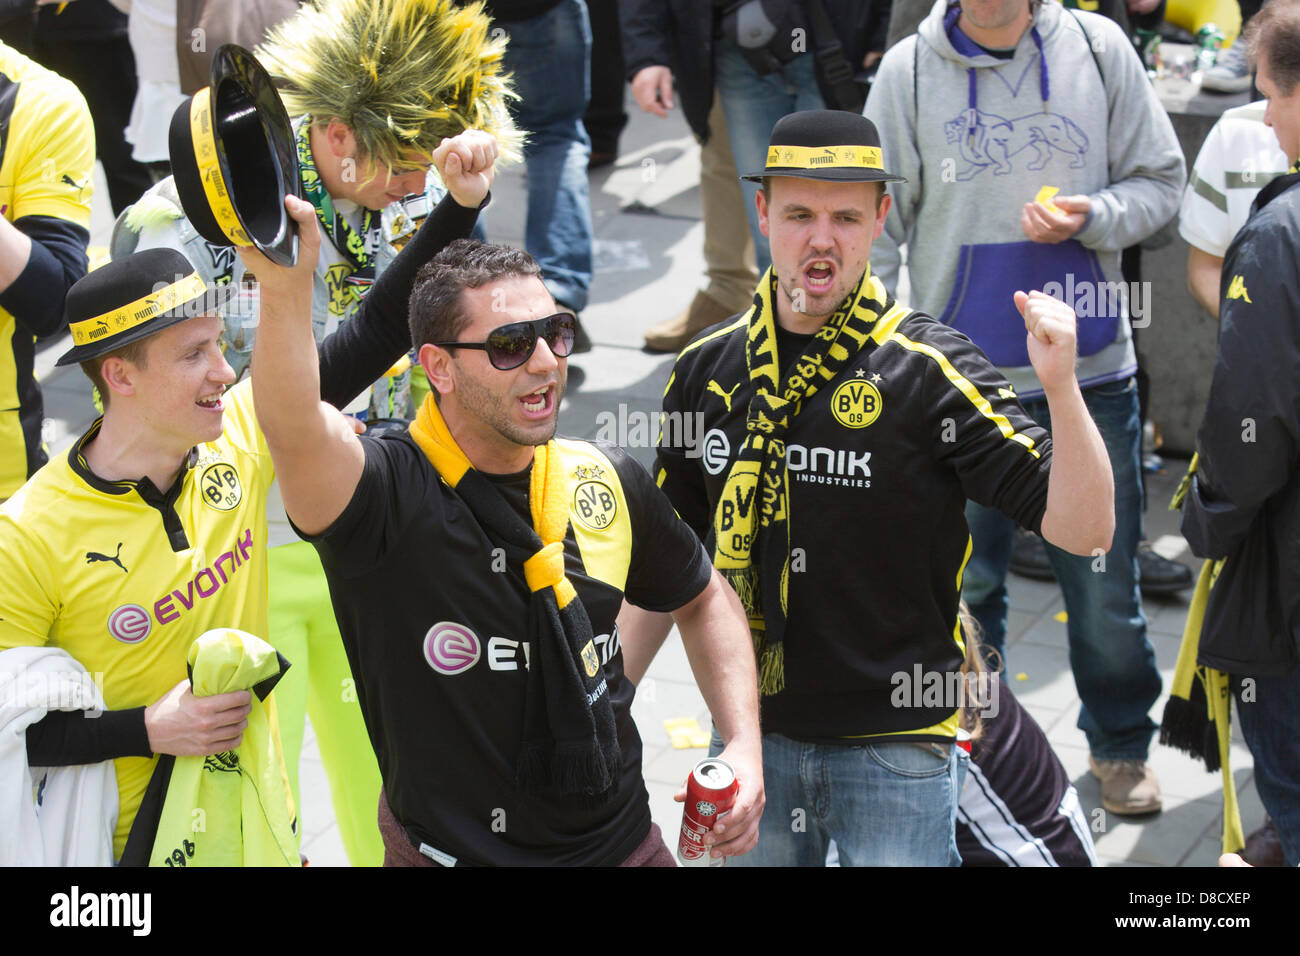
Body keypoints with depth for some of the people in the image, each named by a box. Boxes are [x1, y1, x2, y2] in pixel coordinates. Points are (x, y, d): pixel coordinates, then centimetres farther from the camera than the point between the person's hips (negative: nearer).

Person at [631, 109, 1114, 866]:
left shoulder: (930, 369, -10)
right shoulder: (707, 371, 3)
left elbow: (1084, 529, -16)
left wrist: (1062, 386, -30)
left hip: (896, 745, -4)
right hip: (754, 738, 4)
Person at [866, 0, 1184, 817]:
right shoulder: (909, 70, -2)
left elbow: (1161, 183, 6)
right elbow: (878, 225, 2)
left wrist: (1090, 218, -14)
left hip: (1090, 373, 1)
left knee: (1106, 589, 8)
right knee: (962, 585, 9)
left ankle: (1122, 746, 32)